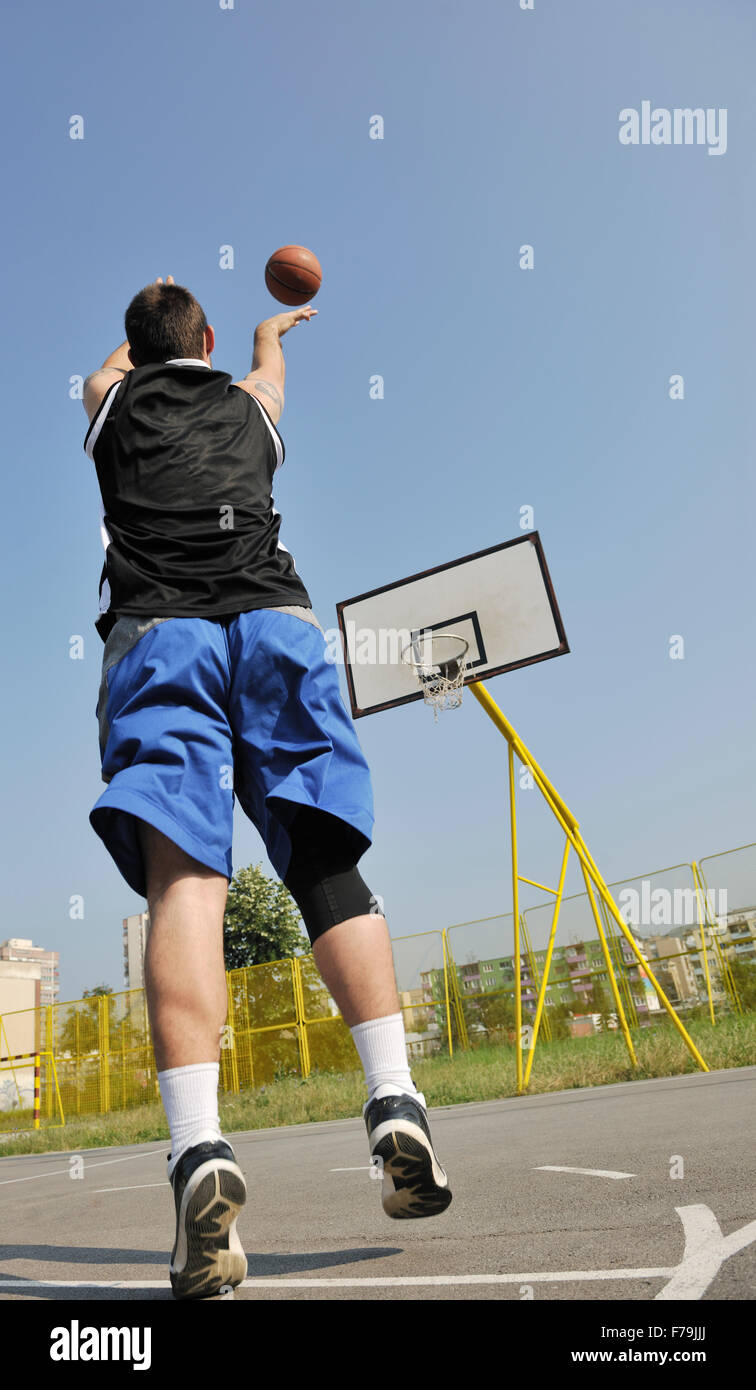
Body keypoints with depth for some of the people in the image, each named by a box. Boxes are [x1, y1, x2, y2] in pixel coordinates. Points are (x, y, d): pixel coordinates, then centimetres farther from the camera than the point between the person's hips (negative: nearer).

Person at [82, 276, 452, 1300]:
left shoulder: (114, 402, 28)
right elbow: (268, 369, 57)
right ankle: (396, 1105, -16)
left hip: (160, 633, -1)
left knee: (185, 880, -16)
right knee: (328, 869, -2)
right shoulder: (245, 407, 30)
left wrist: (140, 333, 77)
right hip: (275, 622, 1)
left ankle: (200, 1148, -32)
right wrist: (273, 328, 80)